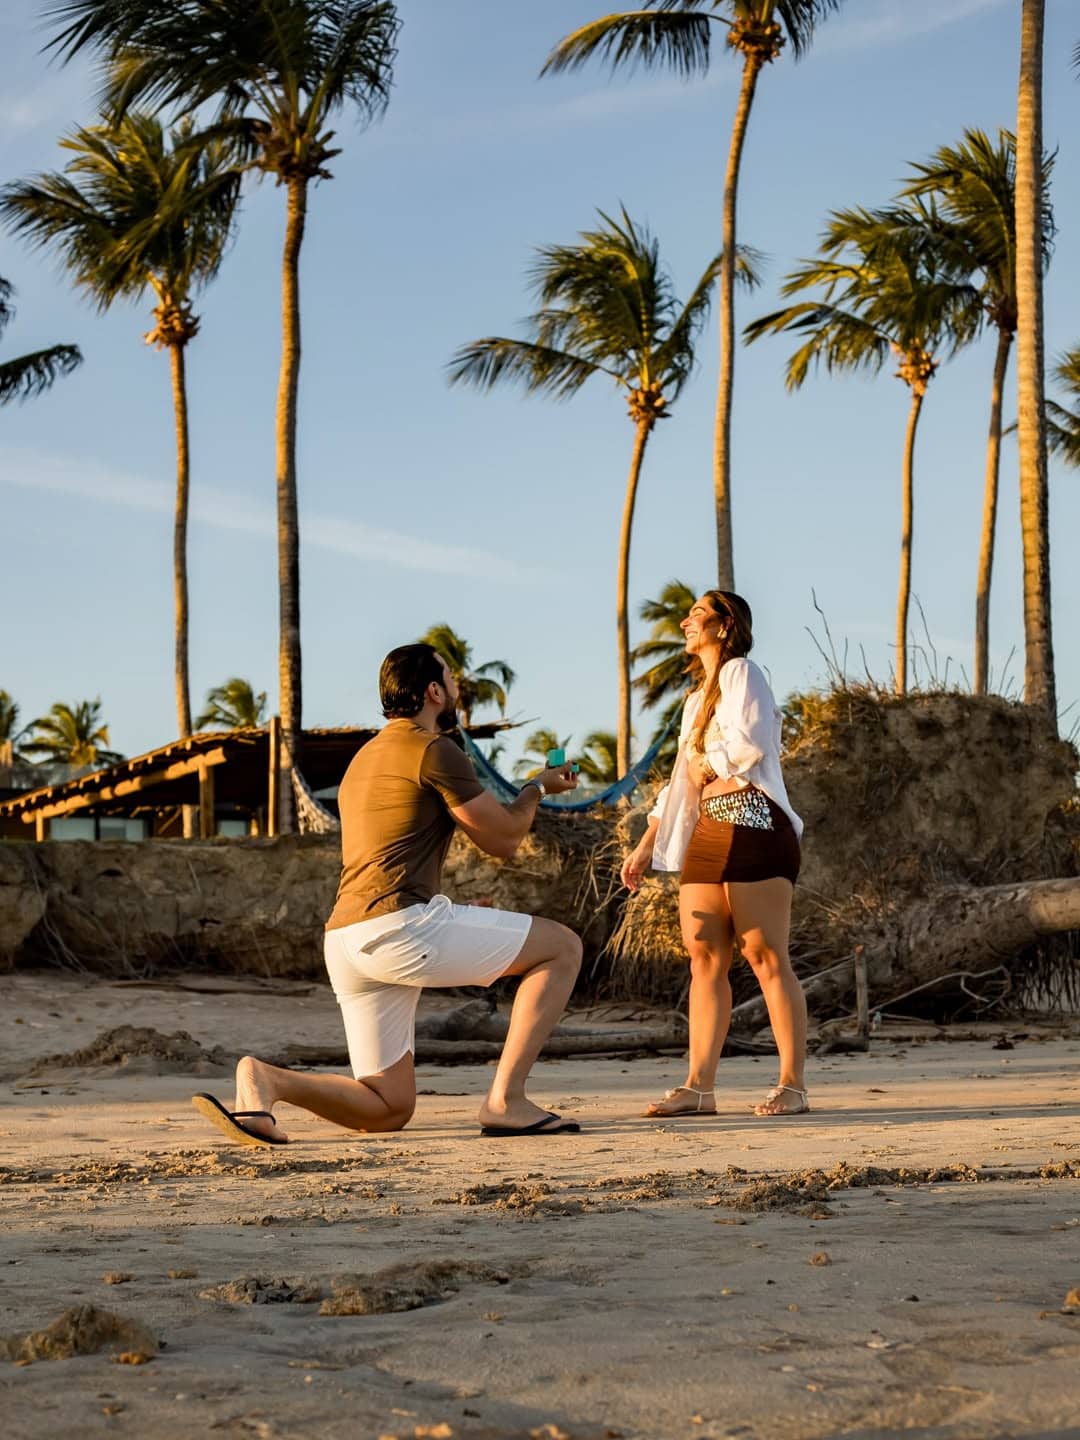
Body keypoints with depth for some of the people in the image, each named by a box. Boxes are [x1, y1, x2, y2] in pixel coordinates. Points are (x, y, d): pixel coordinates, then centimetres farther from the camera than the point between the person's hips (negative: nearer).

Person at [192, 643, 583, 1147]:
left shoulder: (364, 759, 26)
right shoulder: (435, 751, -3)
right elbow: (503, 839, 2)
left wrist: (456, 917, 34)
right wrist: (536, 787, 21)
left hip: (344, 938, 9)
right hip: (400, 927, -9)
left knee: (388, 1109, 12)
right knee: (562, 946, 3)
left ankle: (266, 1079, -11)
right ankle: (505, 1100, -6)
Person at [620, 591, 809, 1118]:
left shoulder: (741, 674, -1)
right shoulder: (697, 698, 25)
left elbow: (748, 743, -19)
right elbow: (681, 781, 25)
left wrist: (707, 768, 0)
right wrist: (647, 845, 18)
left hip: (752, 824, -9)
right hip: (706, 833, 9)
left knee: (765, 956, -9)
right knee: (704, 957, 2)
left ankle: (792, 1085, -7)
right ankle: (699, 1087, 1)